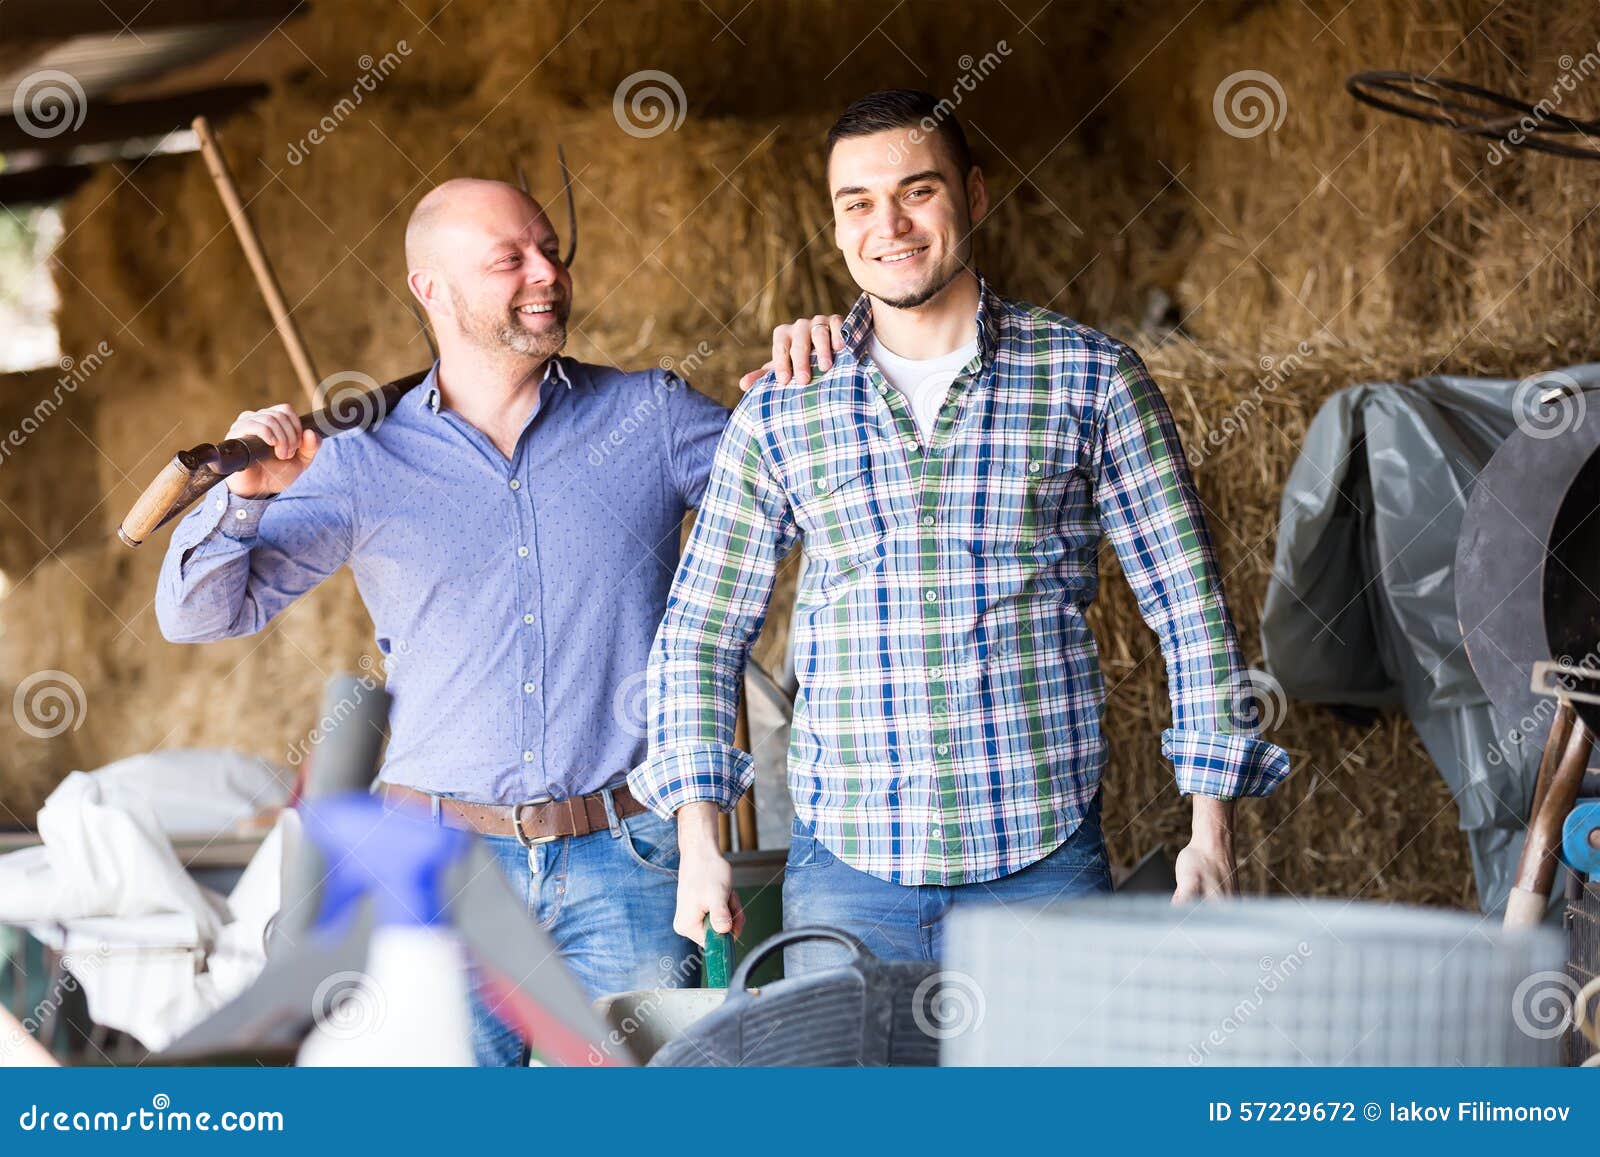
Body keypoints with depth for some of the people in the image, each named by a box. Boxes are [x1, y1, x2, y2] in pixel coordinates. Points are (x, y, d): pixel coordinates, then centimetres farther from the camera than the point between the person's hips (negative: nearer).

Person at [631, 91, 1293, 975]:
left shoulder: (1091, 378, 2)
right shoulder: (780, 412, 6)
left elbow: (1190, 610, 5)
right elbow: (700, 634, 12)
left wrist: (1212, 828, -1)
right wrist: (698, 842, 2)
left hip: (1044, 865, -1)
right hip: (844, 870, 1)